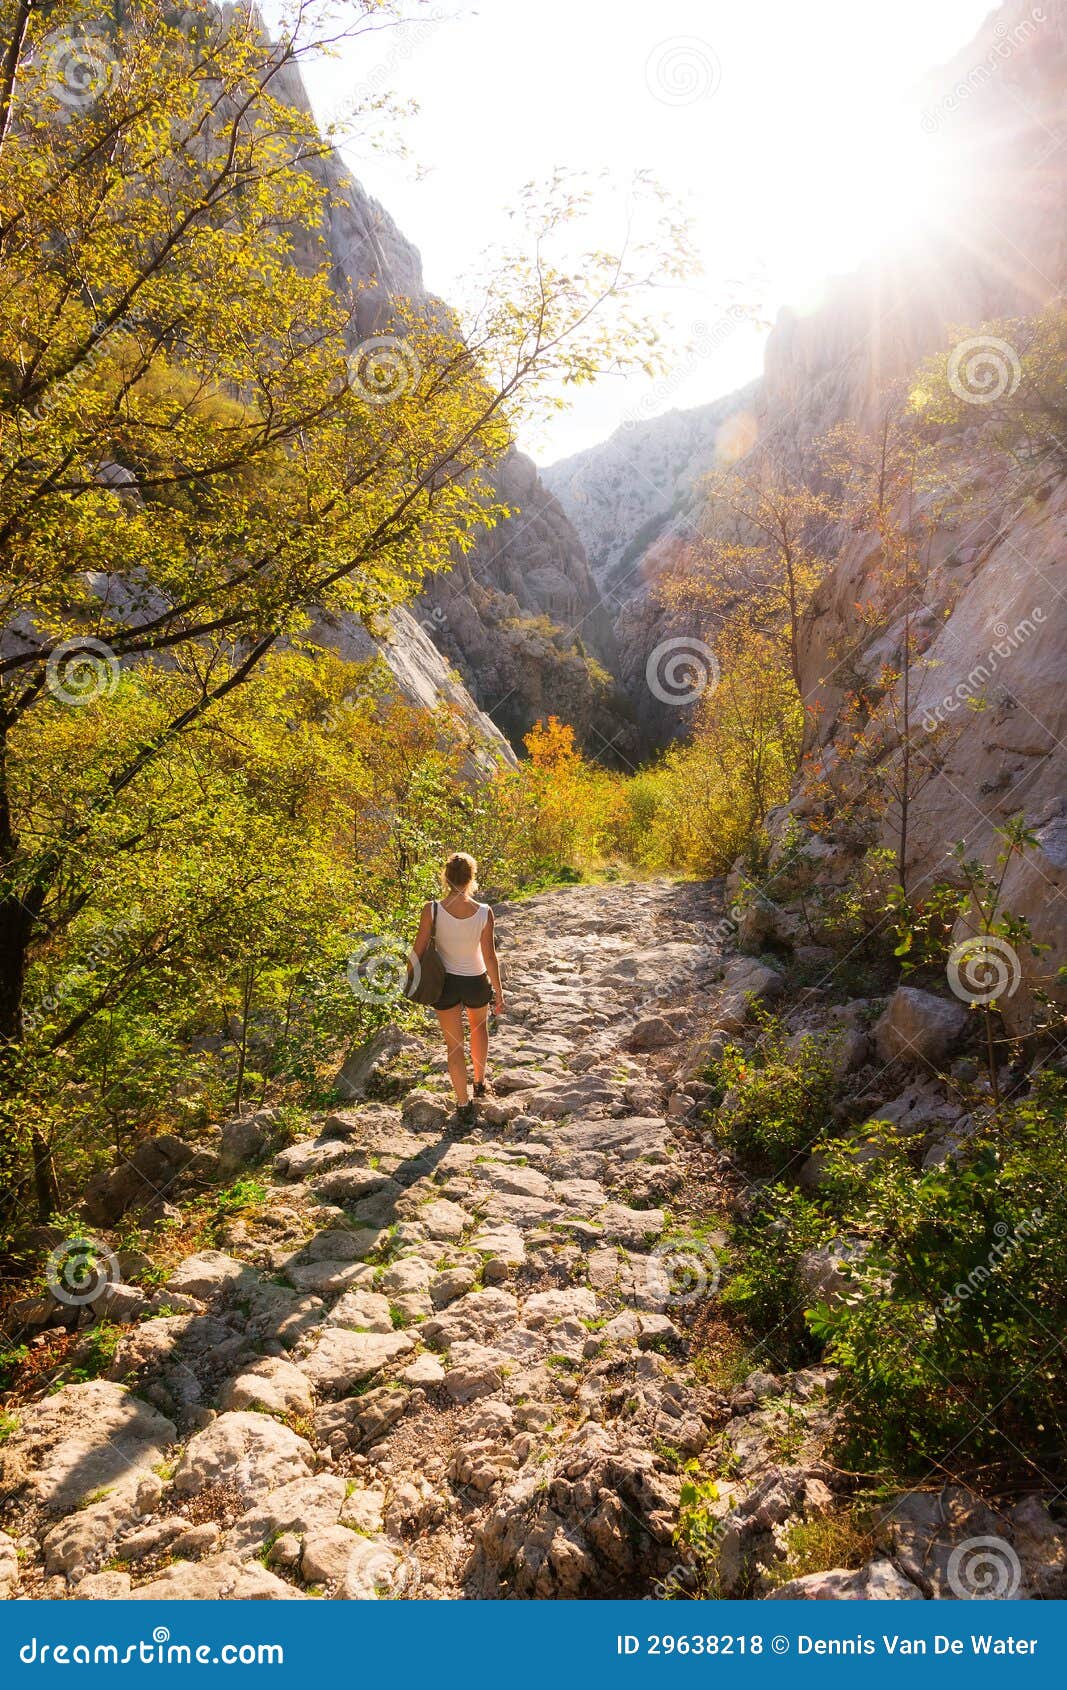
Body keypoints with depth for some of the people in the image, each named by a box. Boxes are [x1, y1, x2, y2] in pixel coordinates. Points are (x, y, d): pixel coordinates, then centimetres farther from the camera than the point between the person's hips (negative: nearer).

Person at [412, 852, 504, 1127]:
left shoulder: (433, 910, -19)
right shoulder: (484, 913, -19)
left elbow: (418, 951, -11)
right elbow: (490, 956, -11)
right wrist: (498, 991, 1)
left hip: (445, 982, -1)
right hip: (476, 982, 1)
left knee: (454, 1043, 14)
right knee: (479, 1026, 32)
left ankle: (464, 1106, 19)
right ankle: (480, 1082, 45)